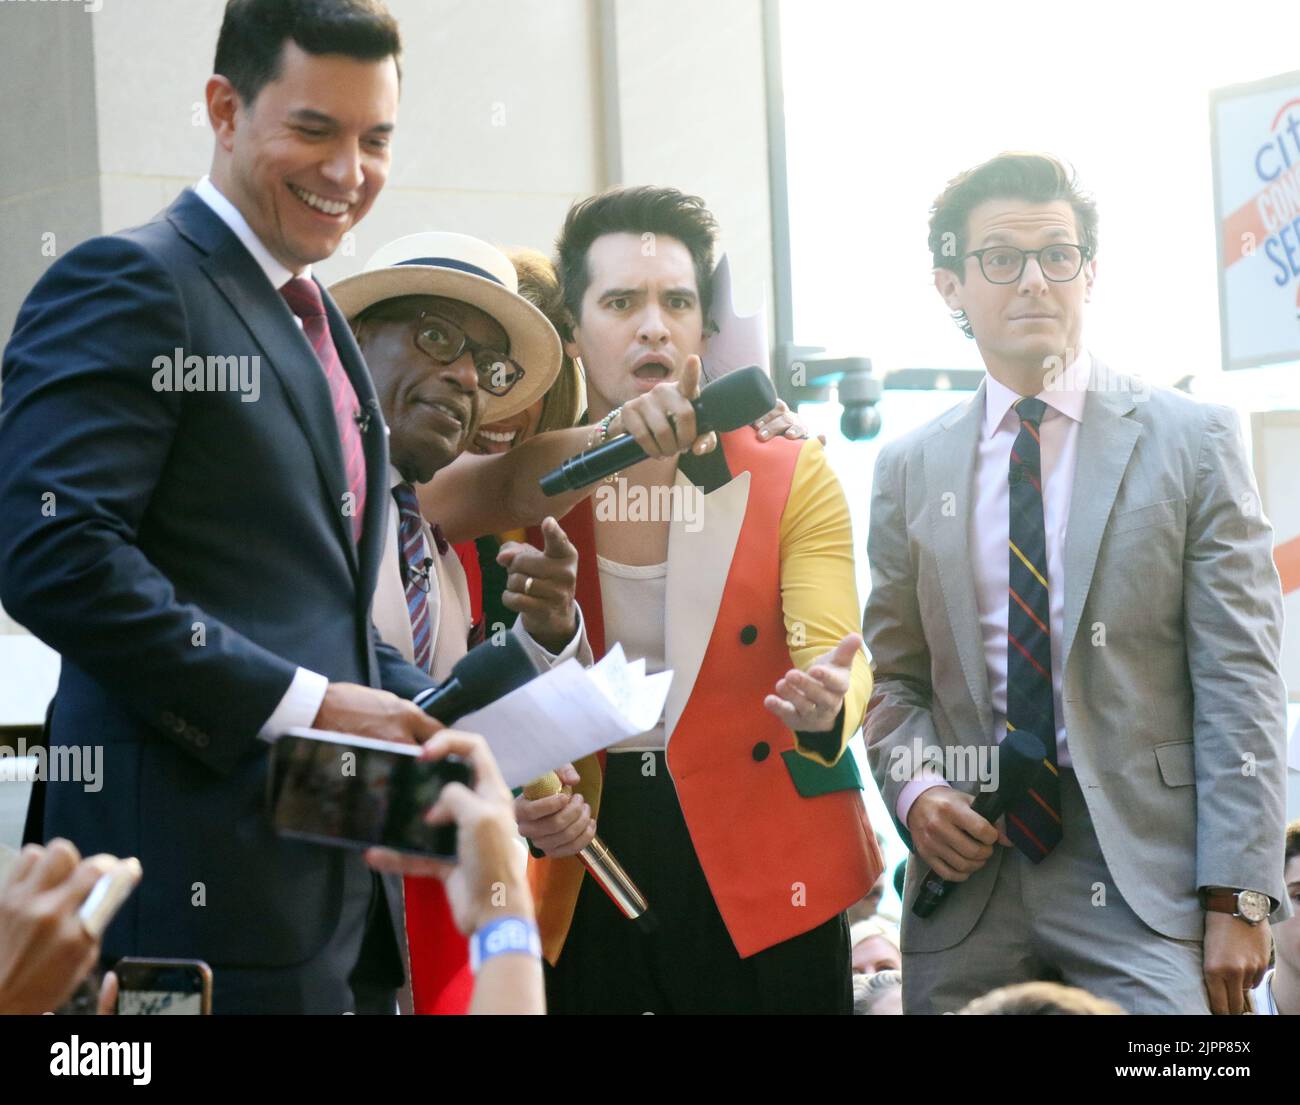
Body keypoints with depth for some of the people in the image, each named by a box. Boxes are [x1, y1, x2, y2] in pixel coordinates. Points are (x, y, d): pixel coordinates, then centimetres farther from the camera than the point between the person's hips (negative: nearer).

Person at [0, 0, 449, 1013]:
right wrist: (301, 703, -19)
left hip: (343, 884, 9)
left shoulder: (321, 329, 21)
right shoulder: (130, 285, -7)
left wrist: (442, 719, 9)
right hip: (202, 888, -8)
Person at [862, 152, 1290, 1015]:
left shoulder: (1193, 441, 1)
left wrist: (1237, 898, -9)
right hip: (968, 873, 3)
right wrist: (915, 787, -5)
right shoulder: (910, 469, 11)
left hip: (1141, 875, -3)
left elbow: (1238, 685, -3)